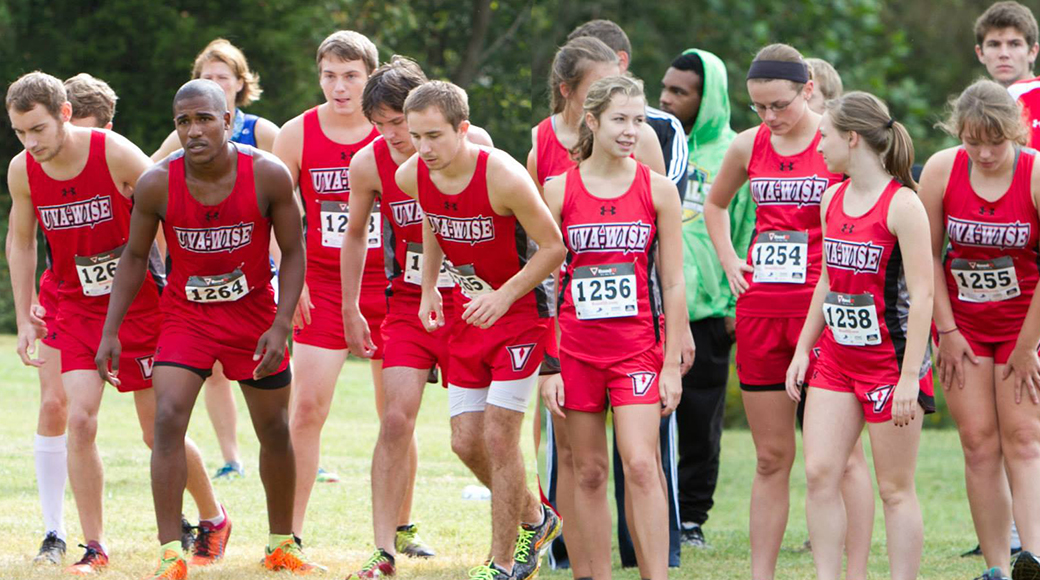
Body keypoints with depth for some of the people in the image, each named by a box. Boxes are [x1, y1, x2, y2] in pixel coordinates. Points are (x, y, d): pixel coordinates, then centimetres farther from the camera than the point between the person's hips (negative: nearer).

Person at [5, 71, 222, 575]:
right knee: (79, 420, -14)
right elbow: (20, 241, 10)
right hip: (77, 309, 3)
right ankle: (94, 548, -6)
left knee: (159, 432, 4)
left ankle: (212, 517, 29)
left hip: (138, 304, -3)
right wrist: (24, 319, 8)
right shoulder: (22, 171, -7)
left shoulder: (115, 154, -20)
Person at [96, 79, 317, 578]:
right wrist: (110, 332, -8)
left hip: (254, 313, 1)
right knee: (168, 417, -19)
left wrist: (281, 326, -18)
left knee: (274, 430, 11)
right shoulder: (157, 184, -18)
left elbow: (292, 252, -9)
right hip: (186, 313, -1)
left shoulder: (268, 175, -19)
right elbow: (134, 257, -4)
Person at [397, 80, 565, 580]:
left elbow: (553, 247, -16)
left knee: (498, 435, -10)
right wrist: (428, 288, 6)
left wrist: (504, 296, -25)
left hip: (522, 311, -6)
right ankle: (535, 520, 30)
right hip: (468, 314, 6)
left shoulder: (503, 177, -26)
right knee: (466, 441, 5)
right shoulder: (411, 177, -9)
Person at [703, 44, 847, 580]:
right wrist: (729, 261, 14)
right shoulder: (748, 147, 9)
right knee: (771, 457, 7)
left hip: (821, 307, -5)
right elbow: (715, 204, 28)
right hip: (759, 309, 5)